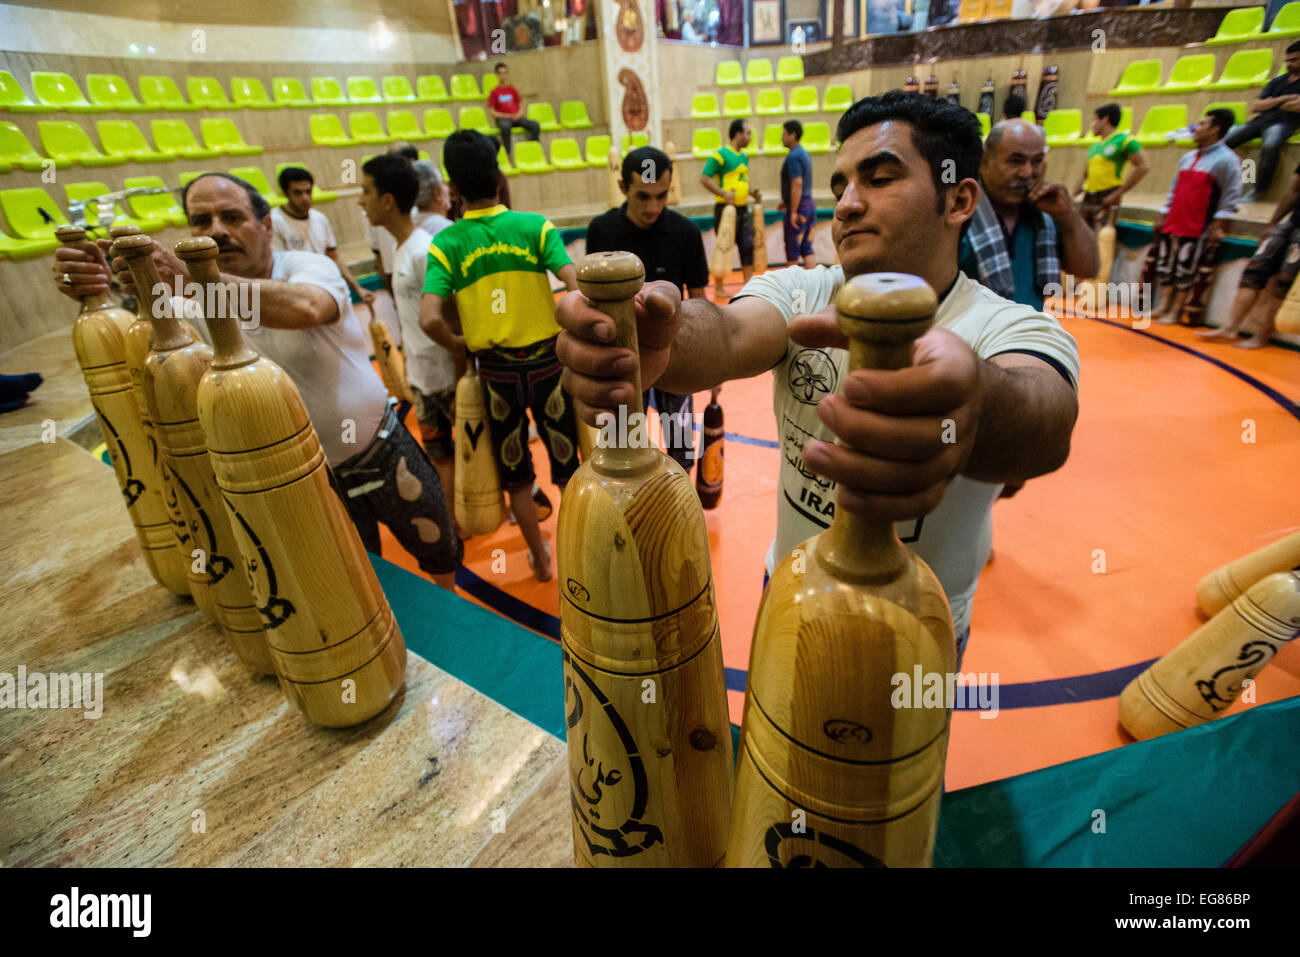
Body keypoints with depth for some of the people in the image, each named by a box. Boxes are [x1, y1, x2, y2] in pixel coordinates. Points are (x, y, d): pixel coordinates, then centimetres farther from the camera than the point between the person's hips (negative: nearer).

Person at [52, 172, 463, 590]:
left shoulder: (308, 267, -17)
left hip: (383, 454, -3)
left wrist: (189, 278, -48)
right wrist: (98, 287, -31)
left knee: (439, 552, 16)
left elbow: (306, 308, -39)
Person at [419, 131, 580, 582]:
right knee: (567, 464, 16)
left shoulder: (446, 244, -7)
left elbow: (430, 319, -20)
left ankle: (540, 558, 32)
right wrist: (565, 327, -3)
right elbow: (578, 287, -21)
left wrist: (457, 345, 0)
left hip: (496, 370, 1)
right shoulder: (535, 226, -7)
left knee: (516, 475, 17)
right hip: (546, 361, 0)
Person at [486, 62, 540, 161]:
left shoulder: (512, 90, 17)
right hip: (502, 119, -4)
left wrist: (519, 114, -2)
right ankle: (508, 155, -36)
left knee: (535, 125, -24)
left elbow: (521, 105, 21)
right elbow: (492, 112, 1)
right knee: (505, 126, -42)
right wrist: (506, 116, -12)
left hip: (517, 118, 4)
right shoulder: (494, 92, 6)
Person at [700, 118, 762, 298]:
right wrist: (723, 193, -24)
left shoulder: (744, 156, 16)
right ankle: (718, 288, 9)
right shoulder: (720, 154, -9)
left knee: (748, 246, 5)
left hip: (743, 209, 8)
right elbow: (704, 178, -15)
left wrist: (752, 192, 11)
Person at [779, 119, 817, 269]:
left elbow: (797, 184, -21)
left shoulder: (793, 156, -14)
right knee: (807, 250, 8)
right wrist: (786, 201, 26)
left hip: (799, 207, -9)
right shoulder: (804, 153, 16)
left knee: (792, 253, 2)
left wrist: (793, 212, -23)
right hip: (809, 204, 9)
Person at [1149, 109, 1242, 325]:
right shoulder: (1188, 157, 13)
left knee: (1185, 270, -3)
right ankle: (1164, 305, 16)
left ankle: (1174, 312, 2)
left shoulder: (1226, 160, -7)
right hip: (1172, 223, 7)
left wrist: (1217, 225, -13)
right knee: (1166, 265, 8)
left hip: (1197, 228, -7)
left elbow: (1230, 196, -8)